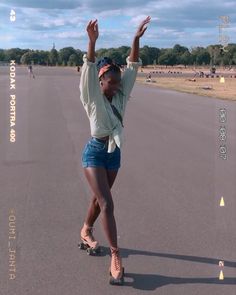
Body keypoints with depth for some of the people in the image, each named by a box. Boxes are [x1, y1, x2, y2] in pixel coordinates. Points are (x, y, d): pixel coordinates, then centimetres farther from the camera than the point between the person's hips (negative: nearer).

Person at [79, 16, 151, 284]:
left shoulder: (121, 97, 1)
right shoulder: (93, 99, -13)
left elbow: (132, 68, -3)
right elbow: (88, 71, -28)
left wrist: (137, 39, -12)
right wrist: (92, 41, -41)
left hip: (114, 152, 6)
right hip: (95, 152, -6)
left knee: (99, 198, 20)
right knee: (107, 203, -12)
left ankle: (86, 231, 44)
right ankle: (115, 256, -10)